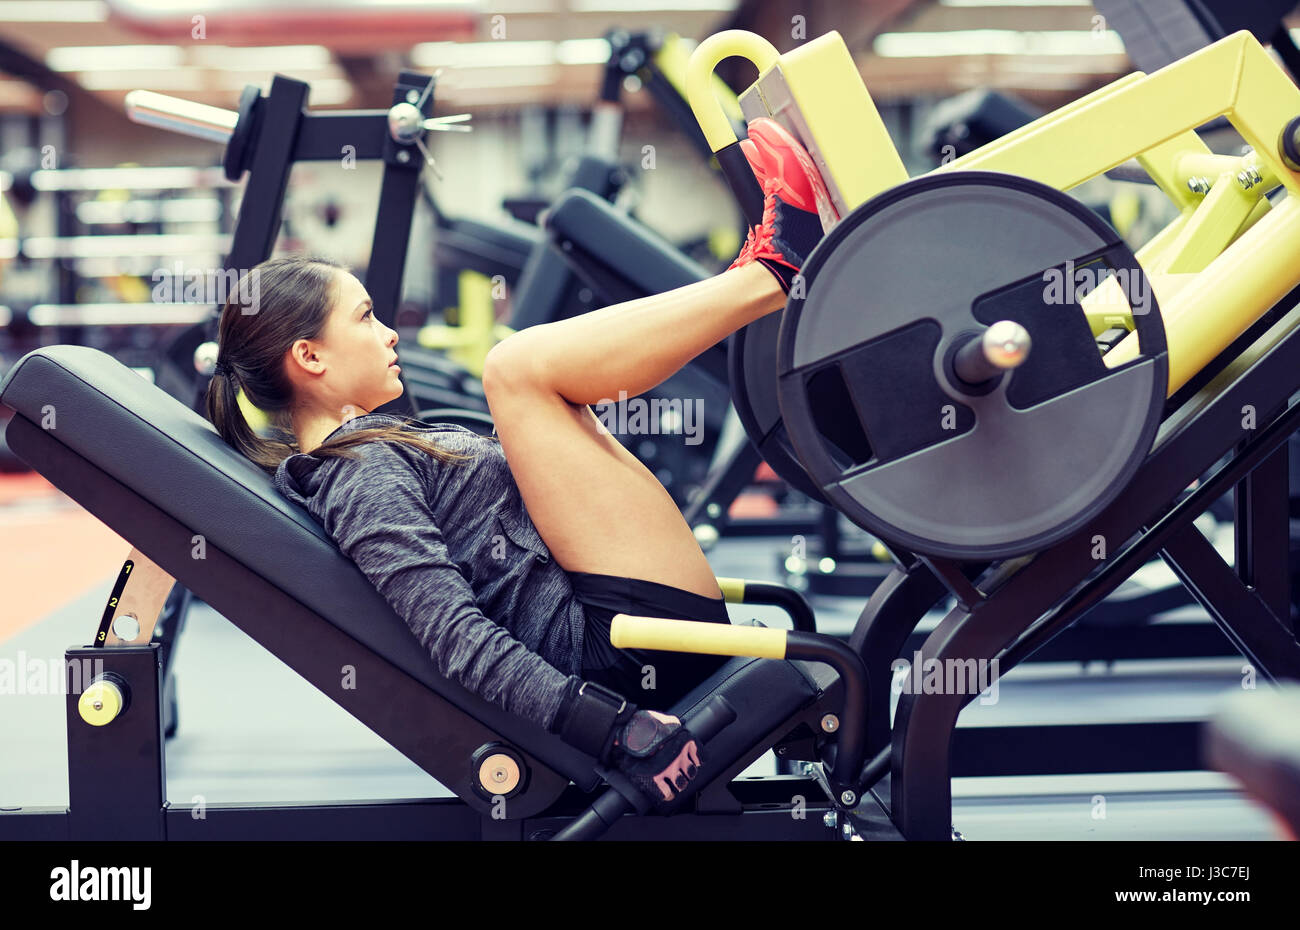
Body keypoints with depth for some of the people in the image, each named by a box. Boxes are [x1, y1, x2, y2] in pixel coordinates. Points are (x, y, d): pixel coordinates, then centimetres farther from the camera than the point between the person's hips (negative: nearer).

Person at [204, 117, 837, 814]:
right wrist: (609, 728, -32)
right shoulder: (361, 482, -13)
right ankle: (773, 273, -5)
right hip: (635, 638, -11)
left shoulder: (356, 450, 17)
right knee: (520, 364, -17)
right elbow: (454, 635, -25)